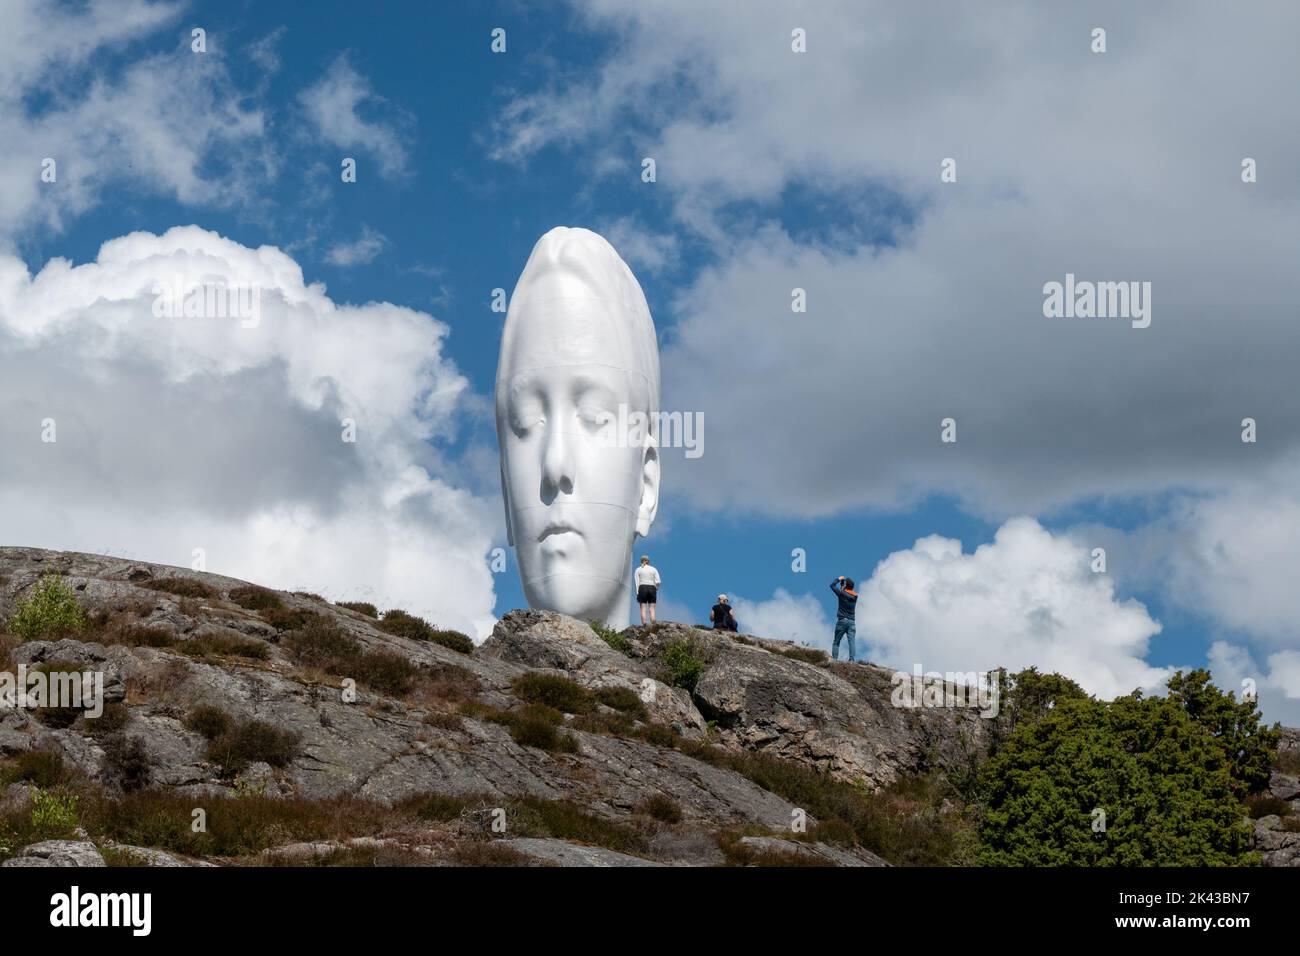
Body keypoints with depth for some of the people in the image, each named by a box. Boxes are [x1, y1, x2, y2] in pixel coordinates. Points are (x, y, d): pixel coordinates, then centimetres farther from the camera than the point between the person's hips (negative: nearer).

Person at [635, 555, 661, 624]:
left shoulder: (638, 570, 7)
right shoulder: (653, 569, 10)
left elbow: (637, 582, -1)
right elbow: (658, 582, 1)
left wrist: (637, 593, -3)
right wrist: (656, 589, 14)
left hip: (642, 588, -1)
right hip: (652, 588, 1)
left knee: (643, 609, -2)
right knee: (652, 609, 0)